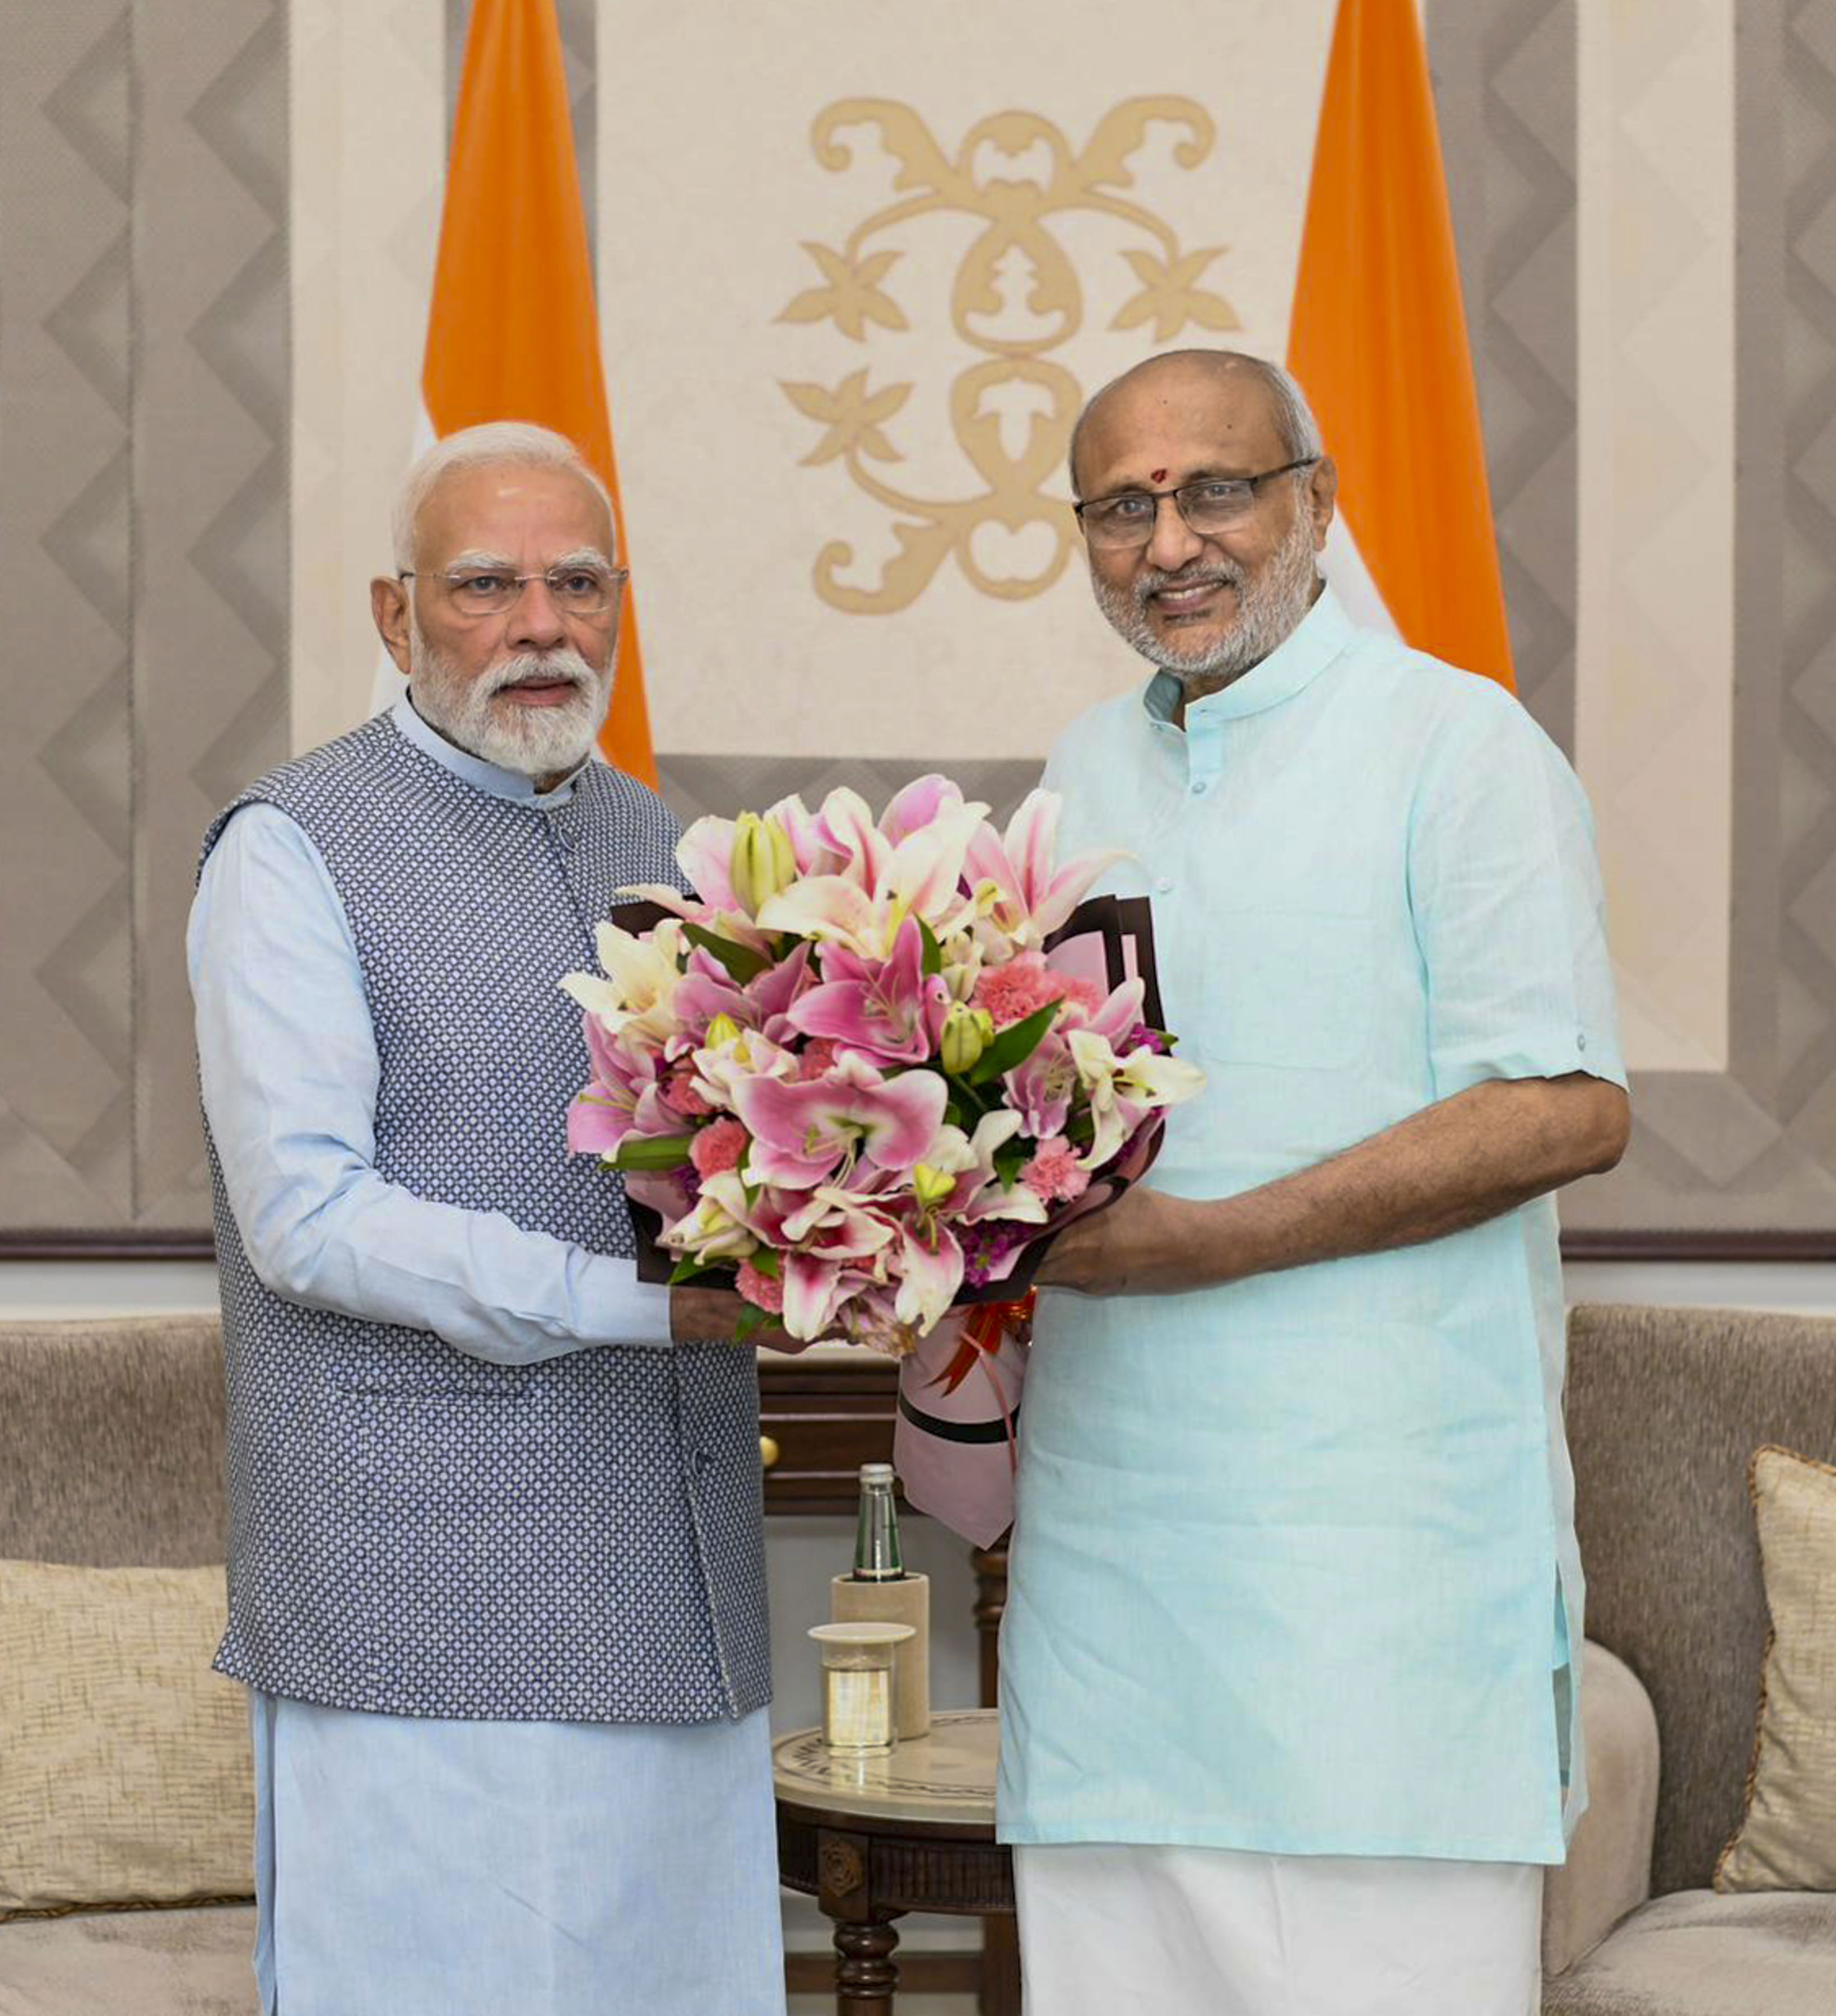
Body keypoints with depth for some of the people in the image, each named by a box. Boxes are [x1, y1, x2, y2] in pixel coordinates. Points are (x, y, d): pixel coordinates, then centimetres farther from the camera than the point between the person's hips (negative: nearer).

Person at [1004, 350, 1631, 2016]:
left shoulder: (1453, 742, -4)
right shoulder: (1085, 776, 18)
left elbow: (1568, 1111, -13)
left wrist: (1203, 1242, -17)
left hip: (1375, 1534, -6)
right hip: (1109, 1528, 6)